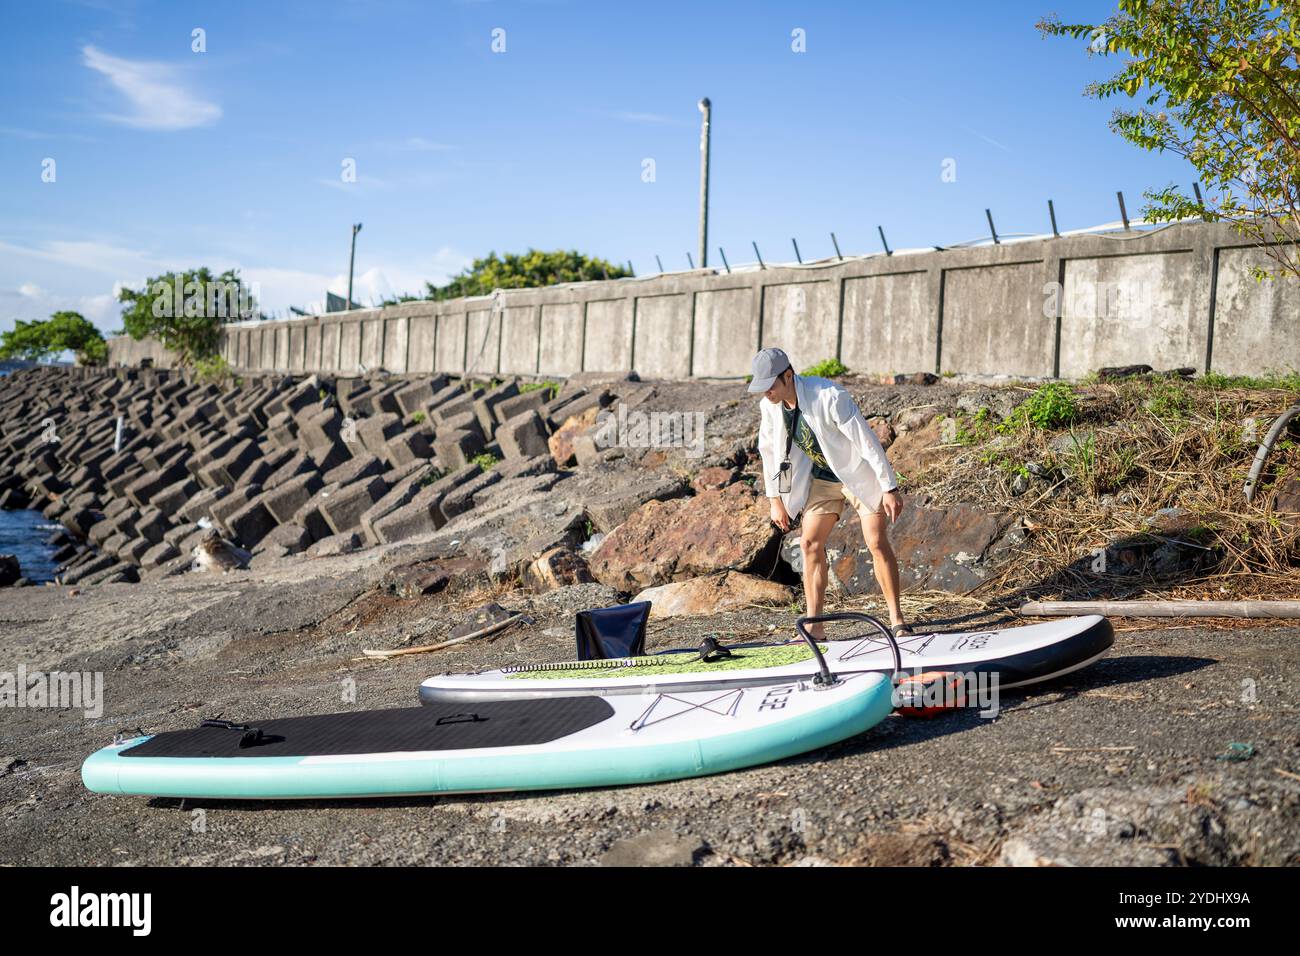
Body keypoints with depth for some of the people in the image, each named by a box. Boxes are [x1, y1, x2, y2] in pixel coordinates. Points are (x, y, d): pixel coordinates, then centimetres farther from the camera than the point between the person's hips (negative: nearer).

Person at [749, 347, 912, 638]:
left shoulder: (829, 397, -30)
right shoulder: (769, 406, -10)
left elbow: (867, 441, -27)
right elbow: (769, 450, 6)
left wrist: (889, 488, -25)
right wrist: (775, 500, 6)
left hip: (859, 474, -6)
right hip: (821, 479, 6)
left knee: (877, 543, -10)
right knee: (809, 543, -4)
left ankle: (897, 620, 2)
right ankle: (814, 627, 1)